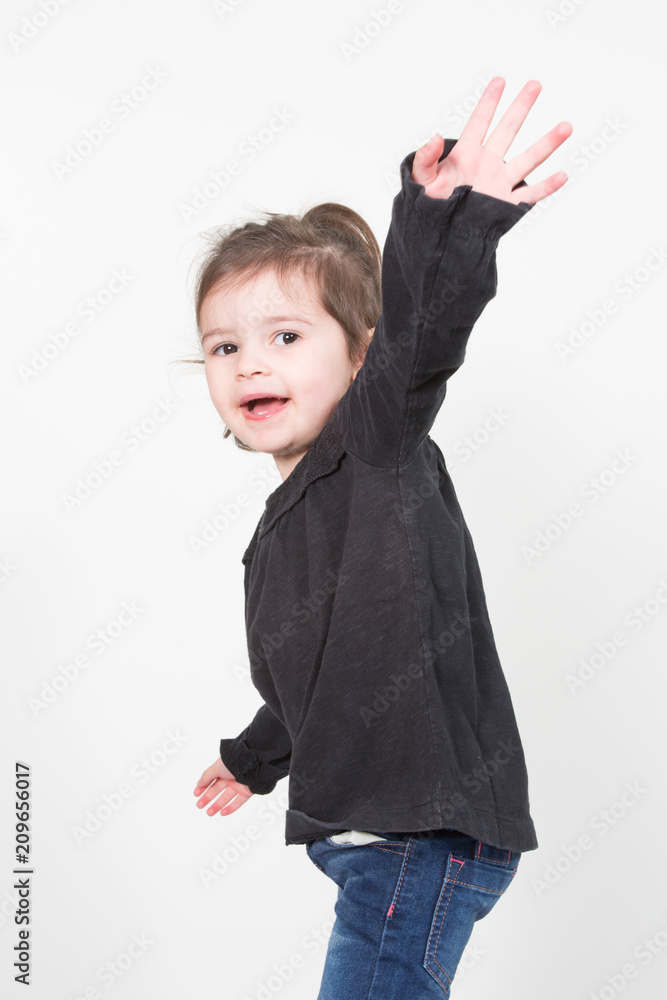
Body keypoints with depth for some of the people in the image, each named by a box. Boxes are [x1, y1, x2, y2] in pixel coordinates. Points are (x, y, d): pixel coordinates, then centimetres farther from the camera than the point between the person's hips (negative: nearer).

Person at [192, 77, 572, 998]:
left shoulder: (383, 444, -10)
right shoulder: (289, 514, 16)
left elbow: (418, 340, -34)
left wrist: (447, 221, -53)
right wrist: (254, 758, 47)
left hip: (427, 837, -9)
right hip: (369, 833, 9)